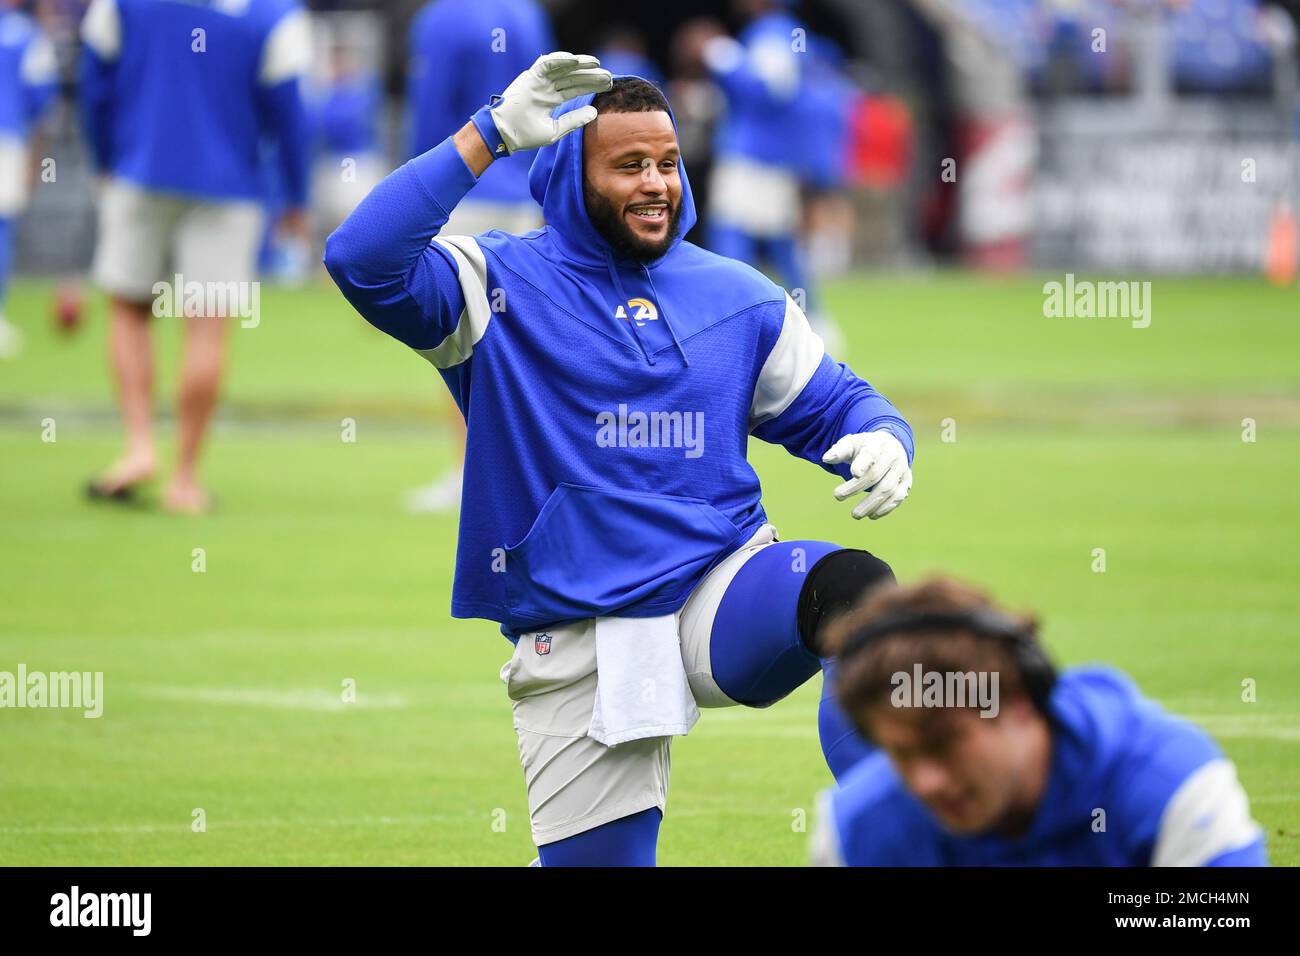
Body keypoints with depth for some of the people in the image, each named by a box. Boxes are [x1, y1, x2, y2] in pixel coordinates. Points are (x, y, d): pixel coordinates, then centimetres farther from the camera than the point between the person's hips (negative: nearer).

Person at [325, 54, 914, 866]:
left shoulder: (738, 297, 12)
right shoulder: (500, 287, 0)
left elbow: (833, 402, 19)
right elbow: (364, 261, -18)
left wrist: (882, 442, -7)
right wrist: (491, 136, -20)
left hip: (723, 590, 1)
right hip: (579, 646, -1)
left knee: (851, 586, -31)